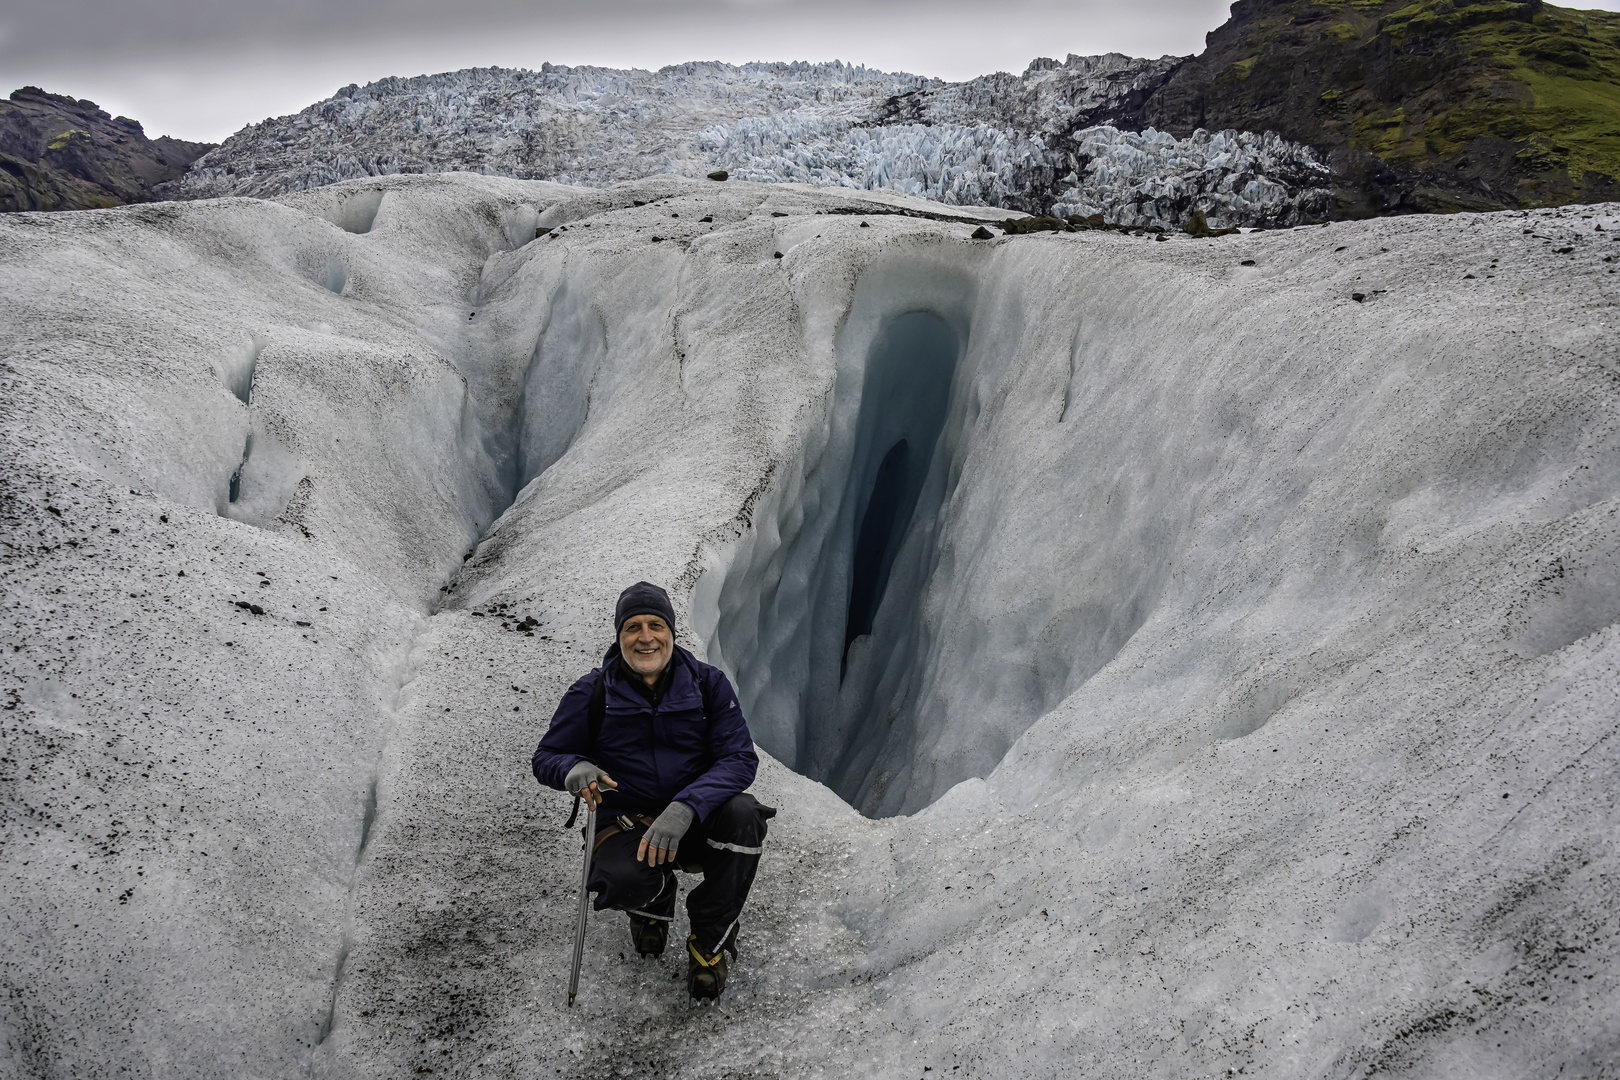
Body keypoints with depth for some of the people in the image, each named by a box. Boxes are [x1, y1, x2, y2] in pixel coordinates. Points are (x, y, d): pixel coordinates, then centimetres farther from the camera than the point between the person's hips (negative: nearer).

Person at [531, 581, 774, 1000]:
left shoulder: (707, 683, -5)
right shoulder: (592, 693, -4)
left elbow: (740, 758, -12)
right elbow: (547, 757, 4)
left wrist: (686, 808, -30)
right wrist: (573, 768, -23)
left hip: (696, 823, 1)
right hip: (627, 825, 0)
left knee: (743, 815, -33)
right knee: (622, 880, -35)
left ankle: (710, 941, -8)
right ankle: (656, 897, 9)